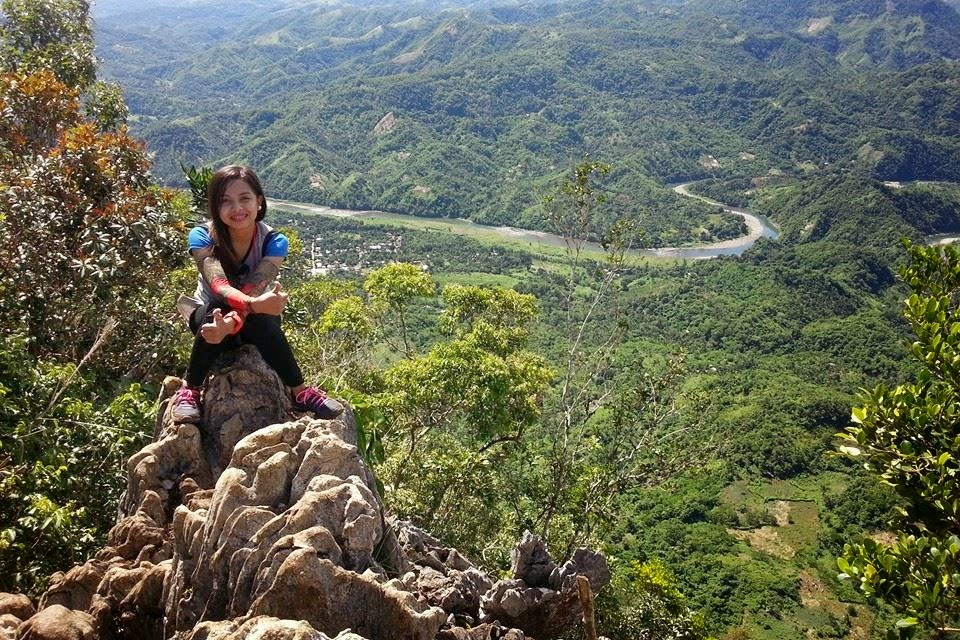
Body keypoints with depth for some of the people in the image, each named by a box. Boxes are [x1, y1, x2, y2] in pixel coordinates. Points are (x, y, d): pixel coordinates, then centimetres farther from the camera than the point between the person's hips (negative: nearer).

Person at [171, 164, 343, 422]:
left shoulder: (273, 241, -18)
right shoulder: (202, 237, -20)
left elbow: (254, 290, -33)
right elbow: (219, 286, -37)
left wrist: (232, 323, -53)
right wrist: (253, 304, -58)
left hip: (255, 322, 0)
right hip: (210, 314, 0)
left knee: (261, 322, -36)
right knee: (216, 312, -36)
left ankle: (300, 392, -25)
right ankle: (189, 390, -20)